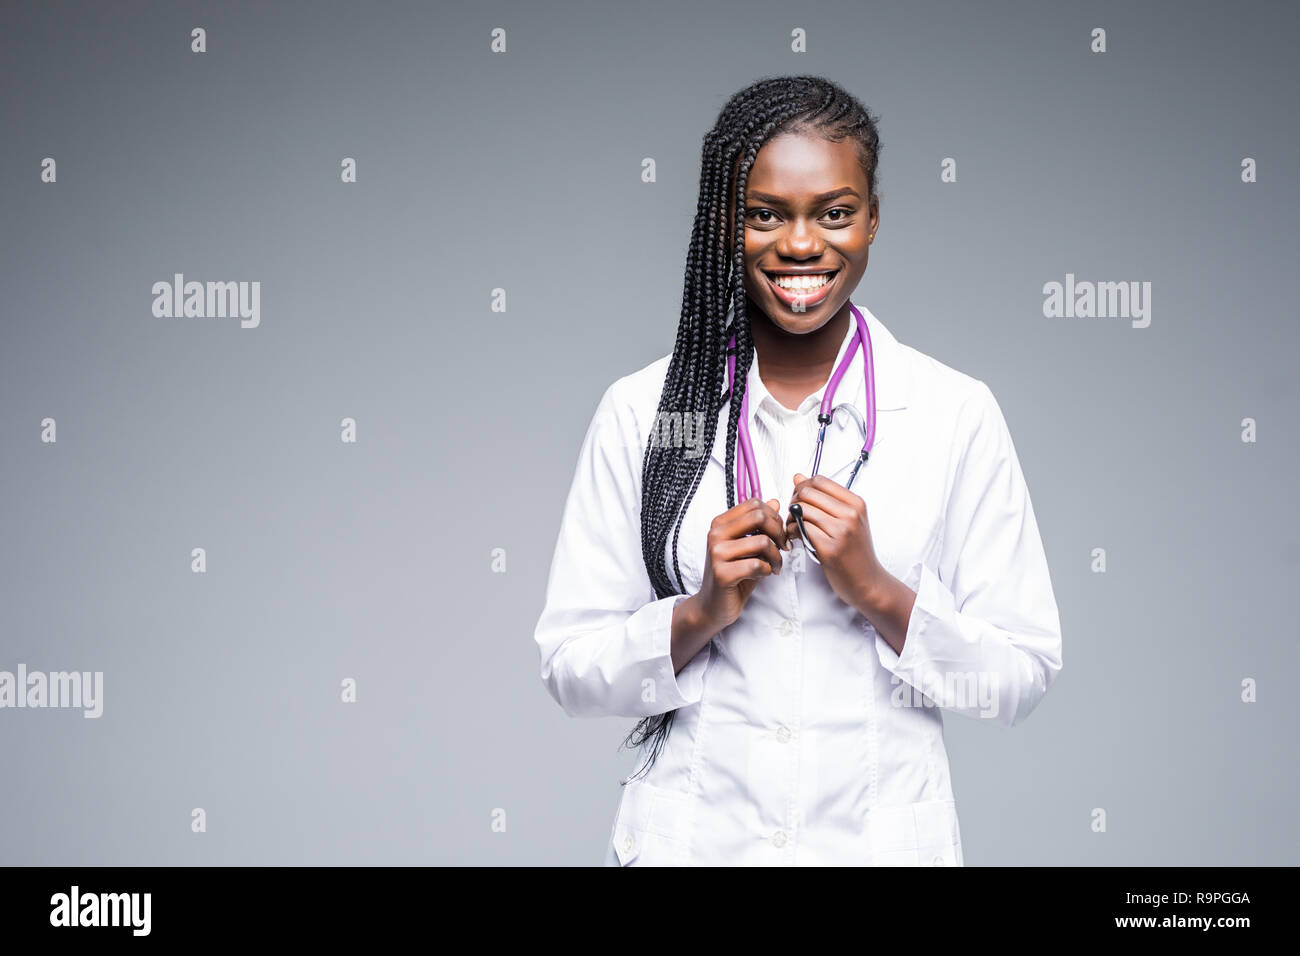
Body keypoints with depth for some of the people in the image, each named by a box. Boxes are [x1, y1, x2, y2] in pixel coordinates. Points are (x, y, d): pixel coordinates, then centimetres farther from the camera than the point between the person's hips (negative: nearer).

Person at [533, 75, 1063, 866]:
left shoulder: (958, 415, -5)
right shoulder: (639, 412, -3)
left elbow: (1023, 678, -4)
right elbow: (570, 668, -2)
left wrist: (878, 592, -17)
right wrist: (702, 613, -17)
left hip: (883, 835, 0)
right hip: (690, 835, 0)